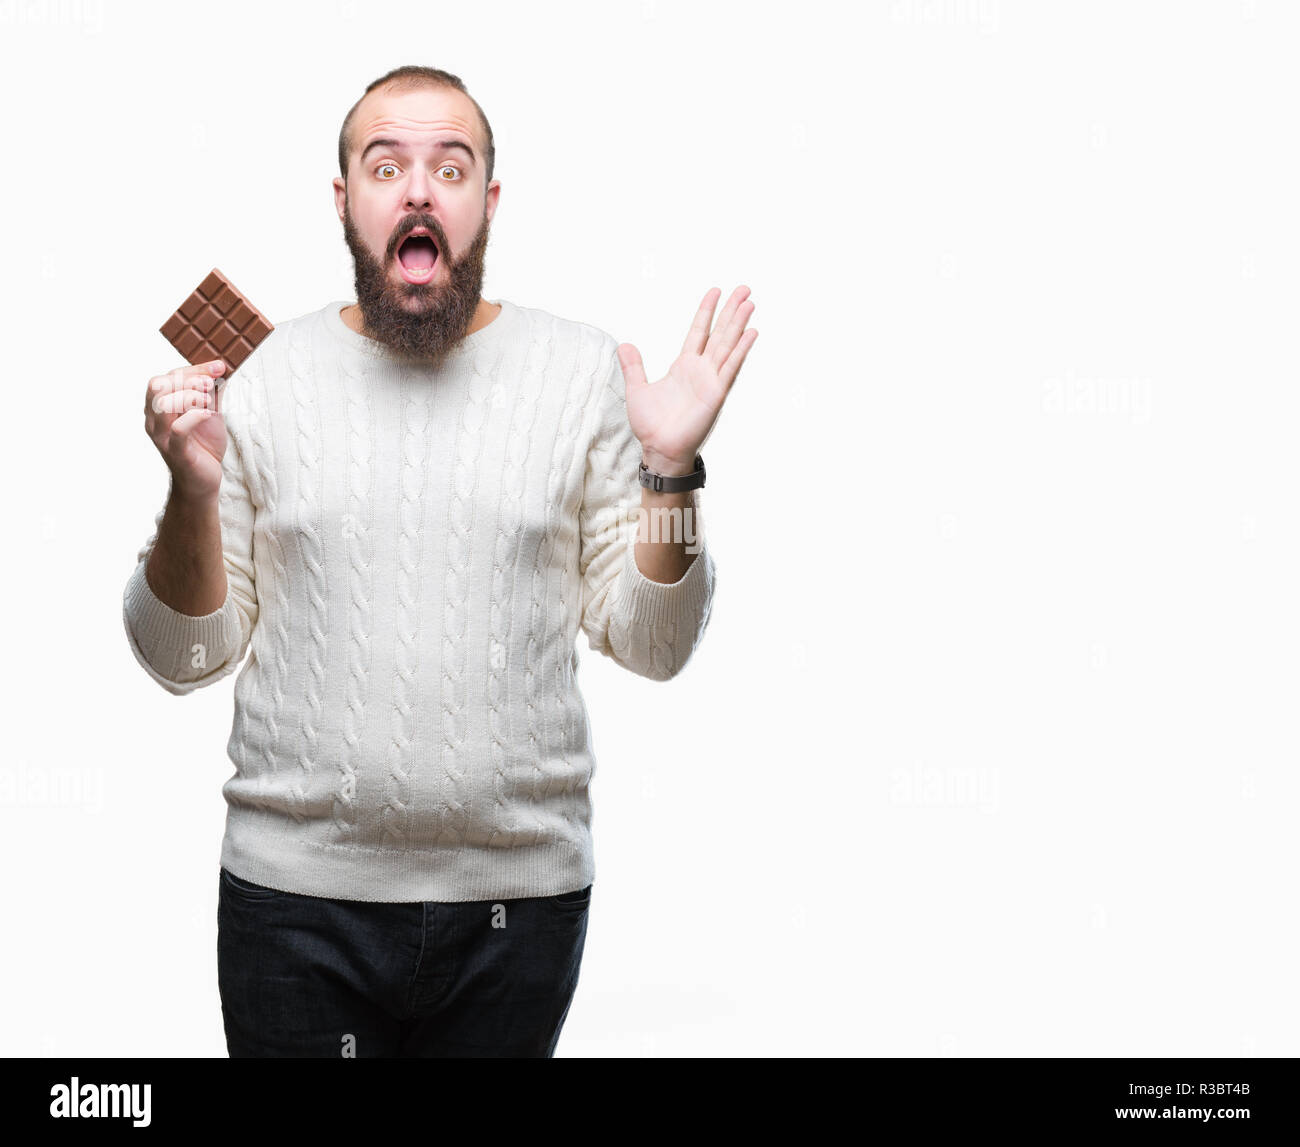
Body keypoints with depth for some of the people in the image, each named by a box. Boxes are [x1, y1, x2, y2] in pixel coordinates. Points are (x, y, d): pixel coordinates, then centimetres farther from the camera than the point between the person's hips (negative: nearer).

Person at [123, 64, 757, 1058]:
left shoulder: (581, 371, 1)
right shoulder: (259, 375, 1)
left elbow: (650, 647, 2)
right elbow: (186, 659, 3)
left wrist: (669, 474, -12)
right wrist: (193, 494, -12)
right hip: (296, 892, 0)